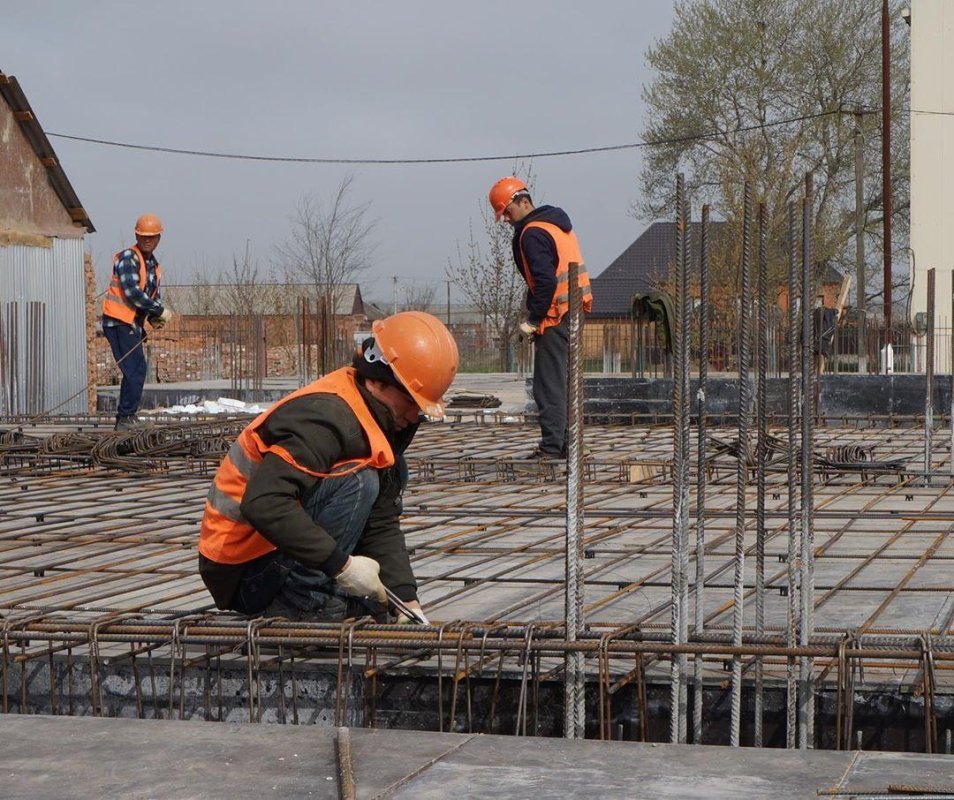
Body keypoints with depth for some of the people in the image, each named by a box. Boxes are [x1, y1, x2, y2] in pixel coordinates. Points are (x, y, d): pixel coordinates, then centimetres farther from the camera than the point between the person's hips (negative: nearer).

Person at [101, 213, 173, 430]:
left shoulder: (153, 265, 18)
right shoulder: (128, 258, -10)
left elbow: (153, 295, 24)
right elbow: (132, 292, -20)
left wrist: (154, 317, 3)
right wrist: (160, 311, -14)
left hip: (132, 324, 9)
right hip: (119, 322, -9)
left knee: (136, 371, 11)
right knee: (135, 369, -13)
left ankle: (126, 419, 18)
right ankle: (126, 418, -10)